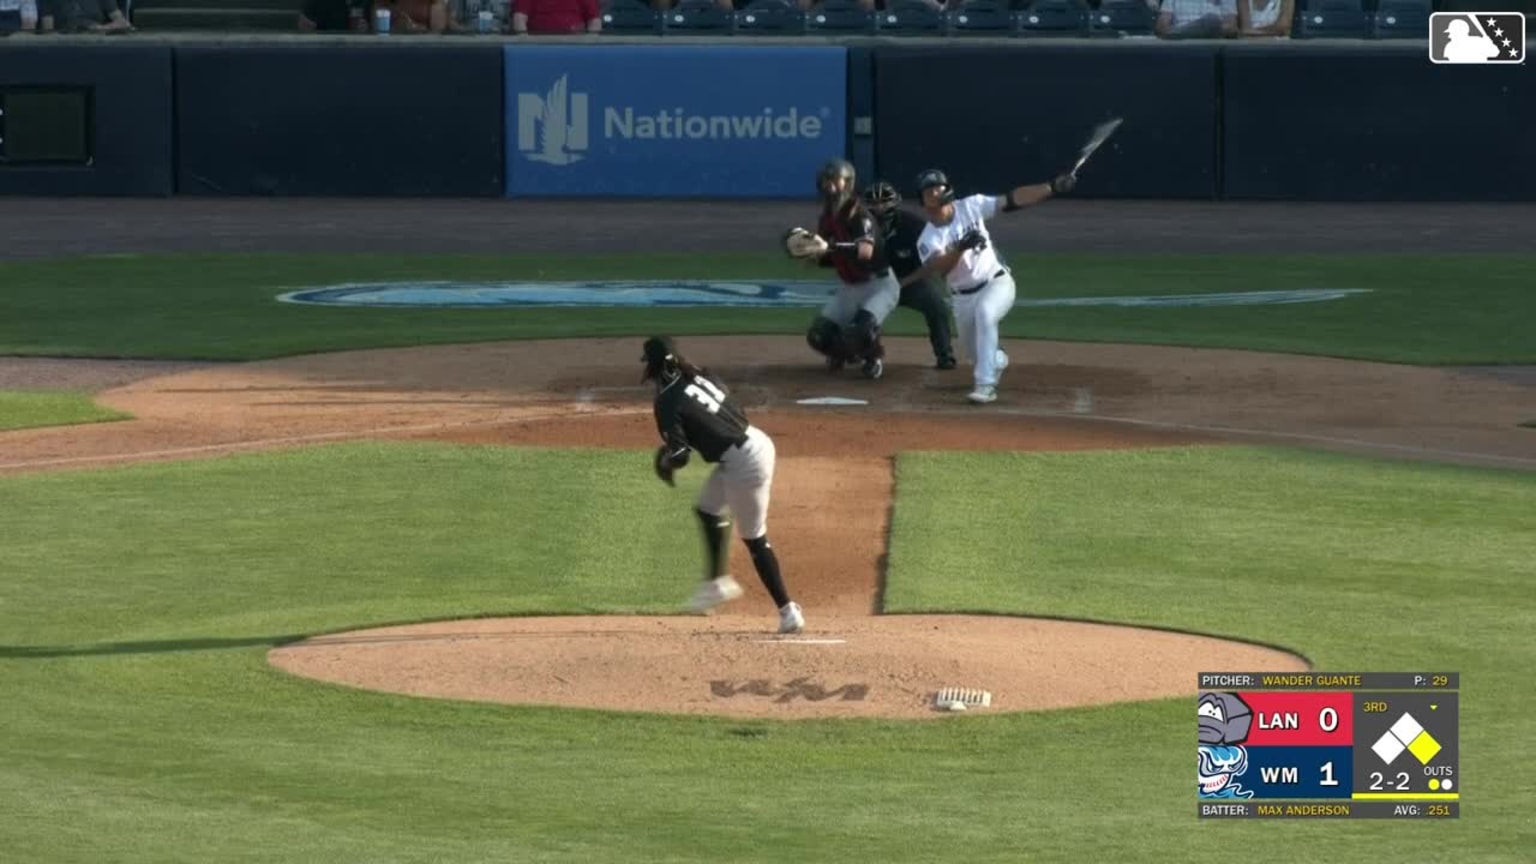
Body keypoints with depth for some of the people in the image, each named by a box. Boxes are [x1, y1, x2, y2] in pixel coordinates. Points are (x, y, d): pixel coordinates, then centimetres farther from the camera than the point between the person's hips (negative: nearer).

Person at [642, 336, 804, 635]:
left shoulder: (667, 402, -13)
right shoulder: (701, 378, 9)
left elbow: (679, 454, -16)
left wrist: (665, 462, 5)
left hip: (743, 463, -9)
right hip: (756, 441, 9)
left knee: (754, 539, 2)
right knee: (708, 508, 26)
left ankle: (788, 611, 4)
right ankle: (717, 581, 33)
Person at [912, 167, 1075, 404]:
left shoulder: (970, 207, -9)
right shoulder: (928, 239, -11)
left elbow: (1012, 200, -12)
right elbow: (938, 267, -31)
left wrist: (1052, 187, -20)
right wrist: (961, 248, -48)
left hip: (997, 282, -3)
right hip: (964, 297, 3)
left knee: (984, 312, -34)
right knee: (977, 354, 9)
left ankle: (986, 385, -34)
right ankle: (997, 360, 49)